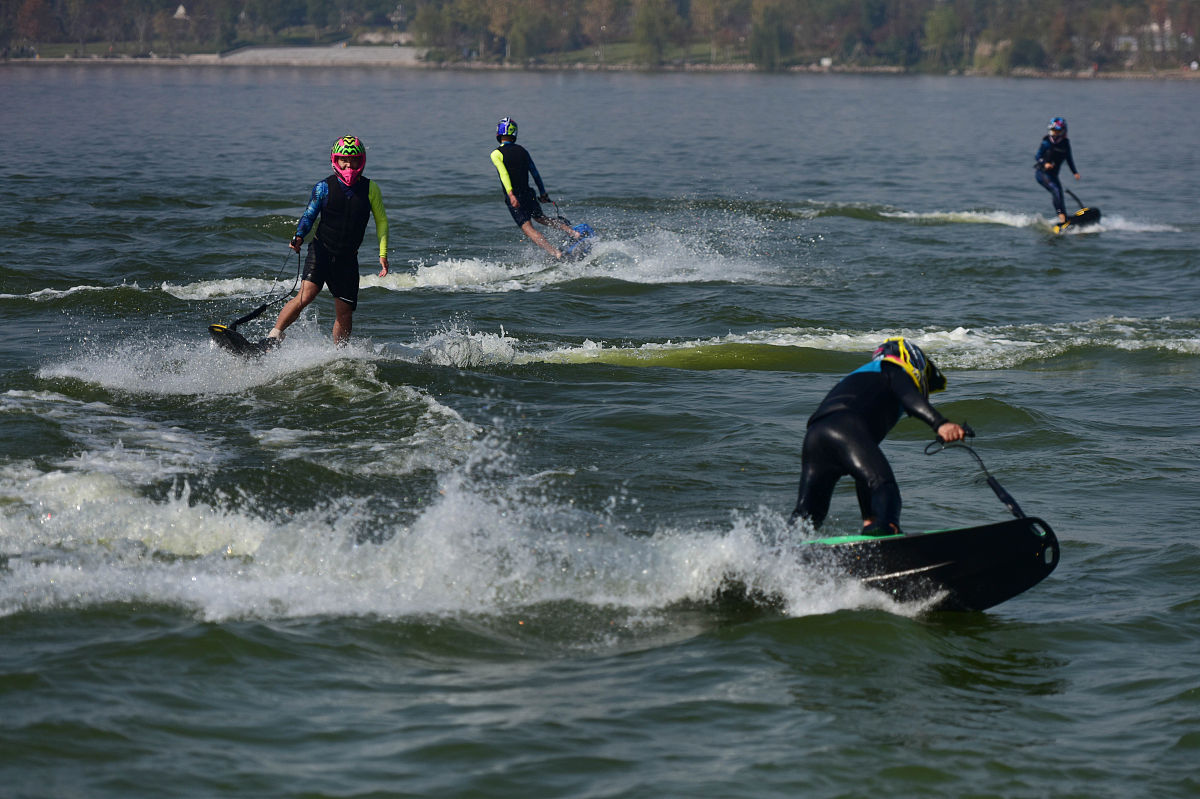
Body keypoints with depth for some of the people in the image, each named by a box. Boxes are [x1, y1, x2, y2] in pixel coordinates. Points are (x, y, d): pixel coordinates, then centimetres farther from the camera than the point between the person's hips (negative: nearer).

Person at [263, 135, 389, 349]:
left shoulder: (370, 189, 2)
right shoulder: (324, 187, -2)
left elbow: (381, 221, 11)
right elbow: (309, 216, 0)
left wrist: (383, 254, 3)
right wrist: (299, 237, -20)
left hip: (347, 258, 2)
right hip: (321, 250, -2)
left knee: (345, 312, 2)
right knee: (306, 295, -23)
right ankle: (274, 334, -20)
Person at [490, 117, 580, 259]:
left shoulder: (496, 153, -7)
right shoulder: (523, 151, 10)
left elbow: (504, 174, -22)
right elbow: (535, 174, 16)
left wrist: (510, 194, -31)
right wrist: (543, 193, 26)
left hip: (514, 198, -6)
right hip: (528, 194, 6)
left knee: (528, 228, -9)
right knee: (540, 218, 28)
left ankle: (555, 252, -25)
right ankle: (572, 232, 15)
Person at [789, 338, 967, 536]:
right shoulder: (892, 372, 25)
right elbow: (910, 398, -1)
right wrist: (940, 423, -16)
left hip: (814, 435, 7)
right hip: (848, 429, -7)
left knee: (806, 516, 10)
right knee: (884, 485, -21)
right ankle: (886, 526, -47)